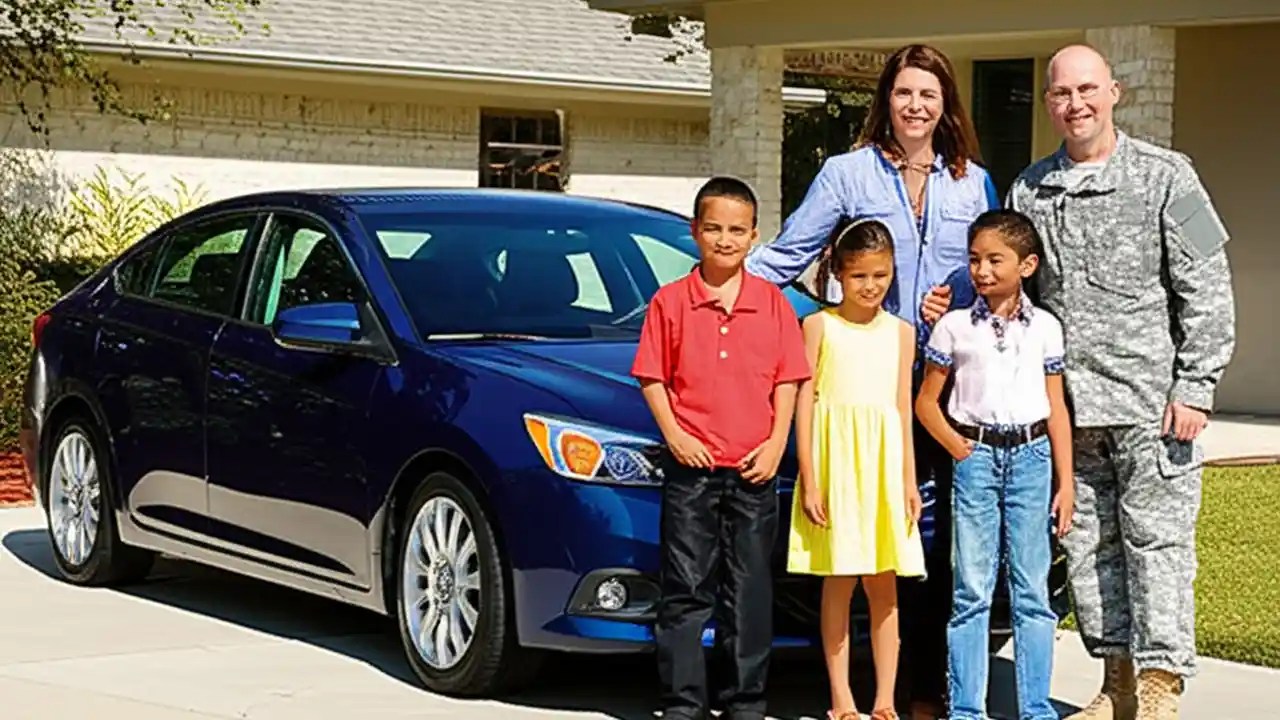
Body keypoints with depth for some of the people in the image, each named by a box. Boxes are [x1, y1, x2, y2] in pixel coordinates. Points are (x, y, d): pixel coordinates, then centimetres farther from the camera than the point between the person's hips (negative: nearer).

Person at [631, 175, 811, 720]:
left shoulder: (773, 303, 6)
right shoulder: (670, 302, 1)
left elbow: (788, 380, 7)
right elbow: (652, 378, 2)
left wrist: (776, 442, -4)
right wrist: (673, 434, -10)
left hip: (754, 470, 2)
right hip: (691, 468, -1)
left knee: (750, 591, 7)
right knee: (685, 592, 0)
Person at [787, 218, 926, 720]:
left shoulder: (900, 332, 10)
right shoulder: (819, 326, 1)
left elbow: (903, 407, 12)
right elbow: (804, 403, -2)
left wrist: (909, 481, 6)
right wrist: (809, 482, -8)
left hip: (883, 465, 3)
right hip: (836, 460, -3)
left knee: (883, 586, 4)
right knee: (838, 582, -1)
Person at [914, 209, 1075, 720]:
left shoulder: (1045, 327, 6)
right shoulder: (954, 327, 3)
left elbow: (1056, 409, 9)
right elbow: (926, 401, 9)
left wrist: (1065, 483, 6)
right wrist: (957, 447, -5)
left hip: (1031, 455, 1)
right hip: (977, 454, -1)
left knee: (1032, 592, 3)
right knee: (972, 591, 0)